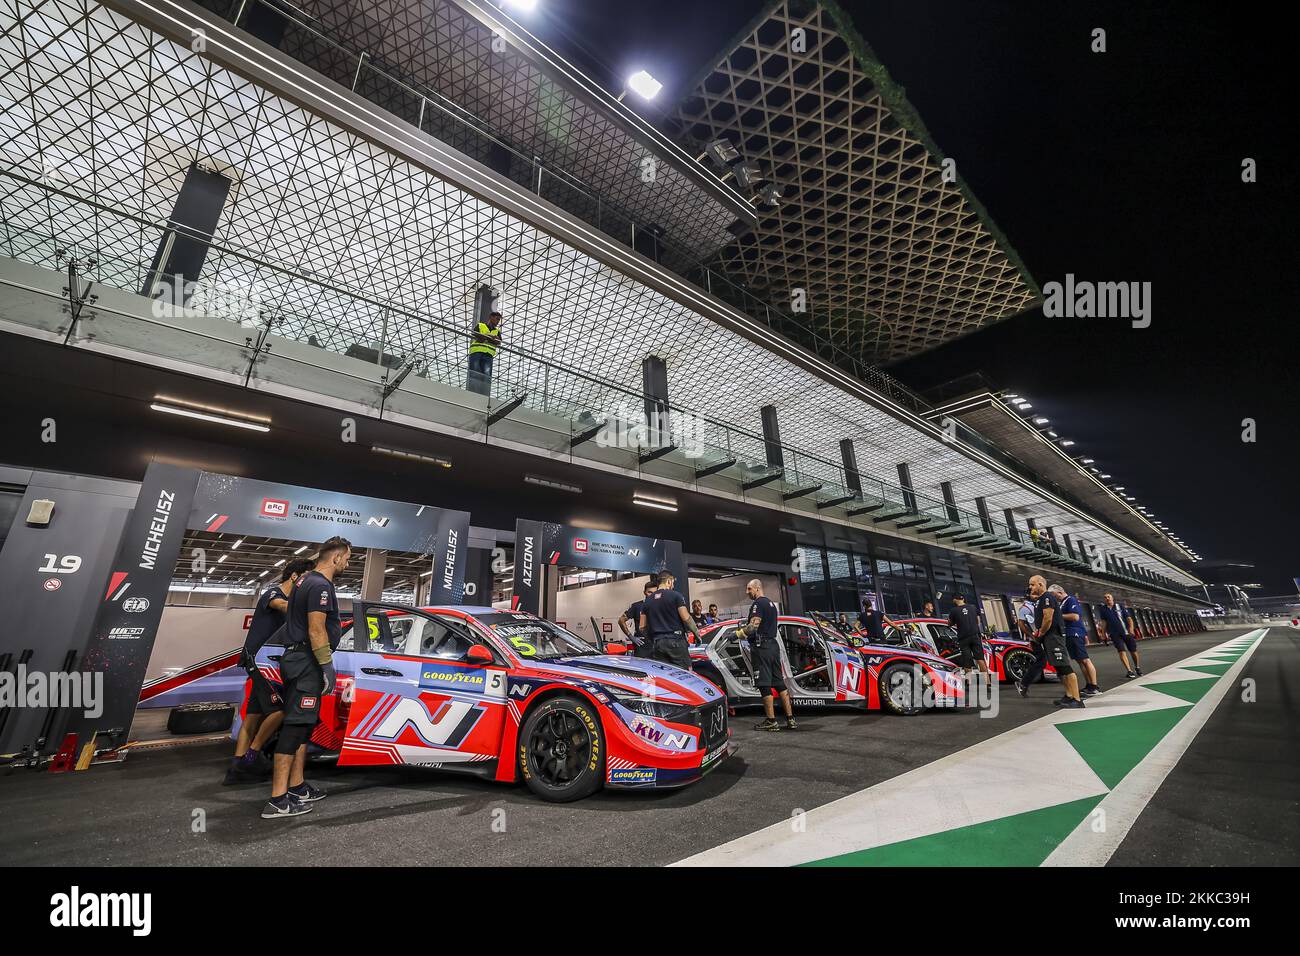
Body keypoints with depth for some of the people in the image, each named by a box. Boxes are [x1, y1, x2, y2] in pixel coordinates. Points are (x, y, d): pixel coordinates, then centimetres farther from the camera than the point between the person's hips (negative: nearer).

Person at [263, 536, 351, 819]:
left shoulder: (306, 580, 15)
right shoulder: (321, 586, -17)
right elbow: (316, 630, -20)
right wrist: (327, 667, -16)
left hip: (296, 658, 11)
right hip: (307, 661, -11)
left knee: (303, 724, 15)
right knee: (296, 726, -7)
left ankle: (297, 787, 23)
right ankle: (278, 801, -3)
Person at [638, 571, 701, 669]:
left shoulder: (647, 600, 12)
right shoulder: (675, 596, -3)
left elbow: (642, 627, 12)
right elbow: (686, 618, -9)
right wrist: (696, 632, 5)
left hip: (657, 643, 5)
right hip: (676, 641, -4)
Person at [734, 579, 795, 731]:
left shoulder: (758, 603, -11)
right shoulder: (771, 603, 20)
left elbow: (753, 626, -21)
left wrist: (737, 634, -16)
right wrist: (744, 627, 20)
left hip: (761, 647, -9)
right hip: (773, 645, 9)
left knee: (765, 685, -4)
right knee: (779, 683, 11)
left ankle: (771, 721, 0)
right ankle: (790, 718, 14)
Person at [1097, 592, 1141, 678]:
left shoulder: (1120, 607, 2)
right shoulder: (1103, 609, 5)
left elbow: (1128, 618, -2)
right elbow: (1104, 622, 9)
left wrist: (1131, 629, -16)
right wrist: (1103, 633, 4)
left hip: (1126, 633, 0)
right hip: (1115, 634, 0)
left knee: (1133, 651, 8)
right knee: (1122, 651, -12)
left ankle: (1137, 667, 31)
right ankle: (1129, 671, -12)